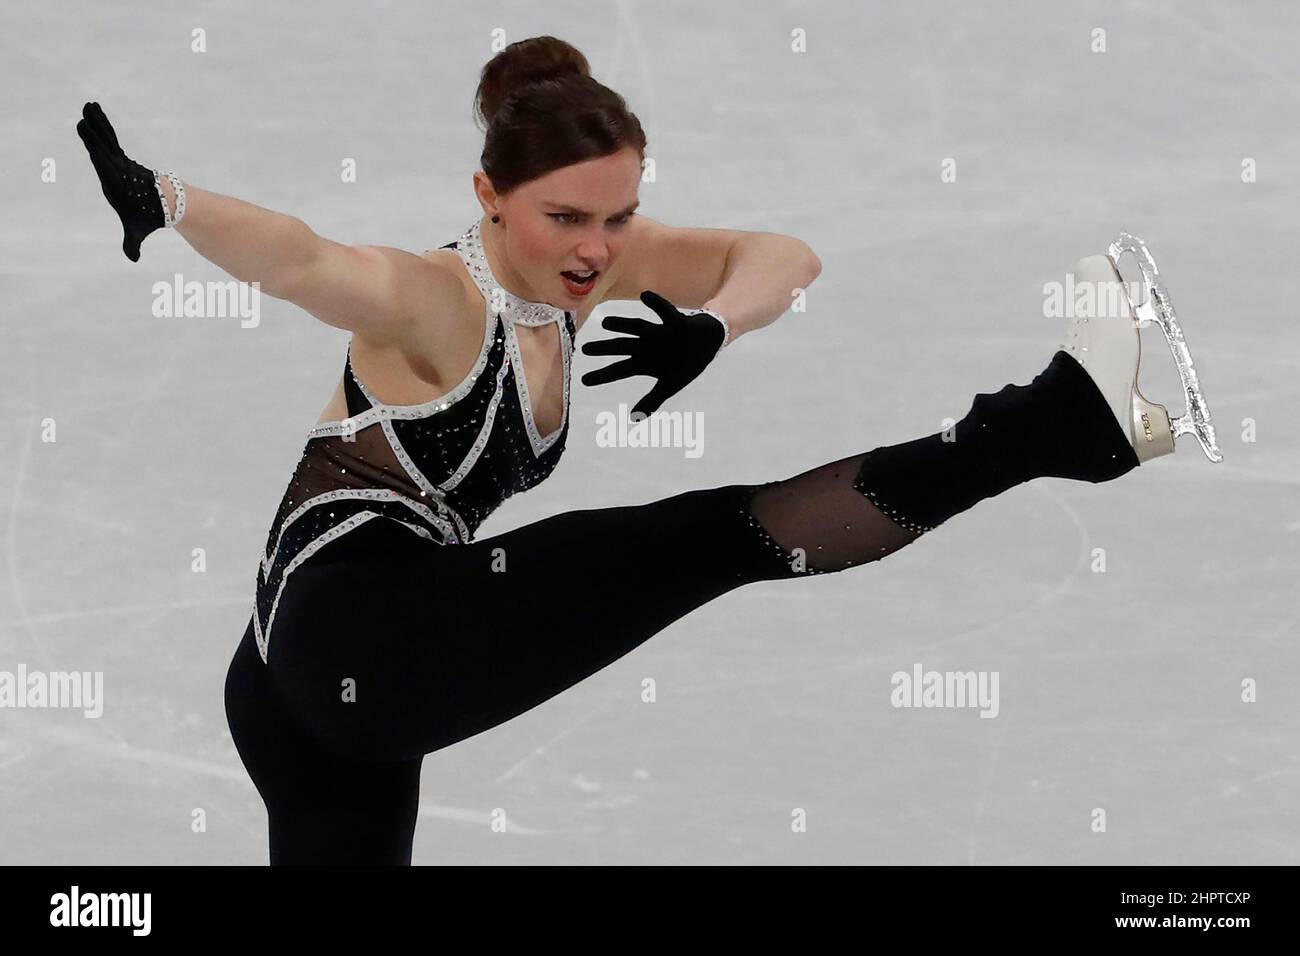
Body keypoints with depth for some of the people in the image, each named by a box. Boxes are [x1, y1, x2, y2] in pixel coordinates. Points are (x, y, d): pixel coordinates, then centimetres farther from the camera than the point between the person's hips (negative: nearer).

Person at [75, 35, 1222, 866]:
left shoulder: (582, 267, 7)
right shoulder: (436, 300, -15)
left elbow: (784, 258, 6)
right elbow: (305, 261, -34)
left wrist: (708, 326, -17)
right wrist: (165, 202, -54)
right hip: (356, 635, -9)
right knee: (726, 534, -15)